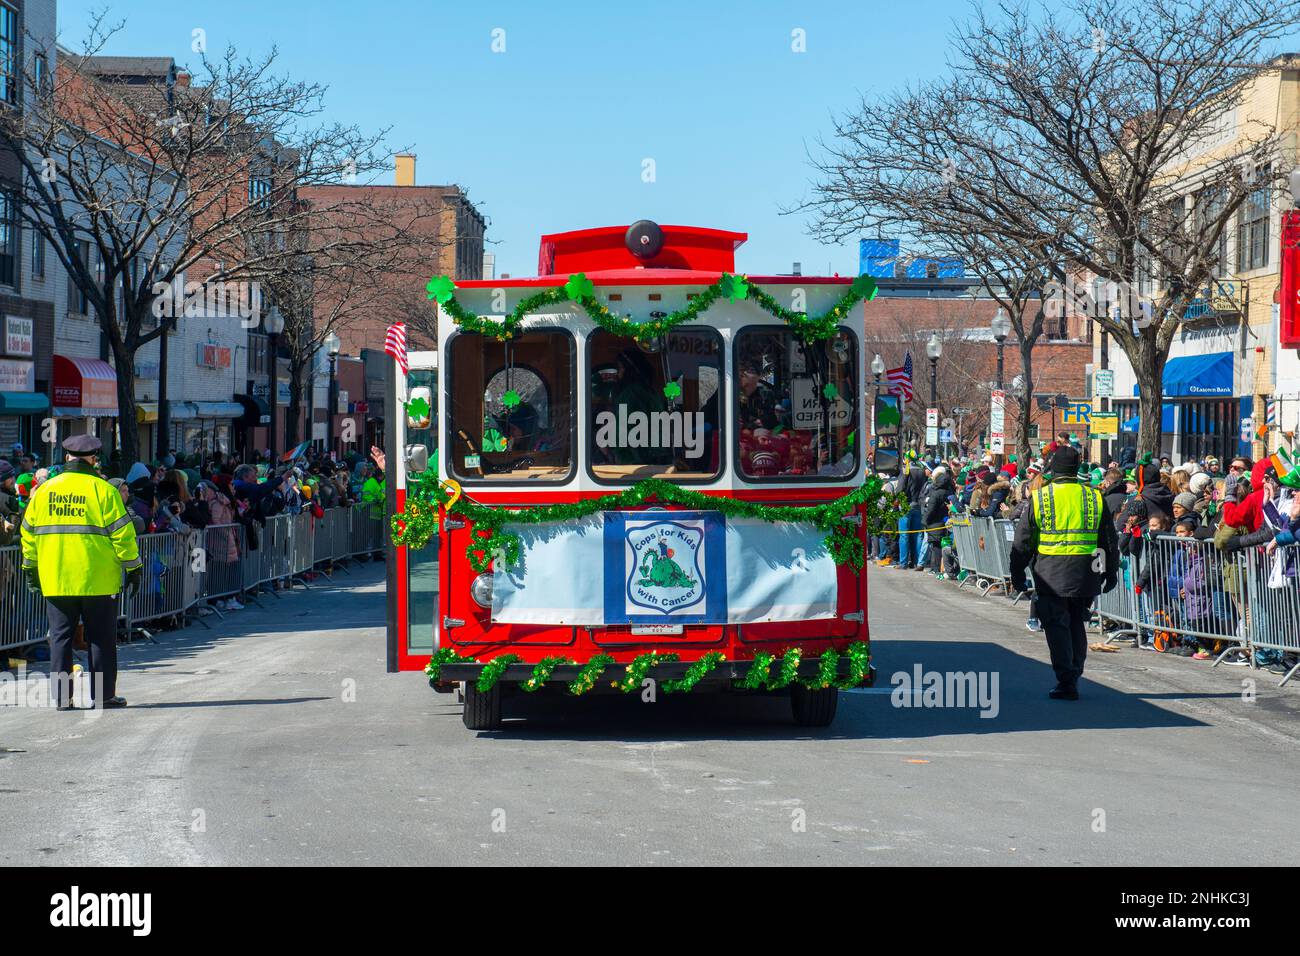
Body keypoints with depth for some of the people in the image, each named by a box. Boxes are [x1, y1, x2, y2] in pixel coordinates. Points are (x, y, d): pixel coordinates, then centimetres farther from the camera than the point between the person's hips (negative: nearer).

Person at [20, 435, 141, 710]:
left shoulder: (44, 490, 7)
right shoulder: (103, 490, -5)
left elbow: (29, 532, 13)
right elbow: (122, 533, -6)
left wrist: (30, 568, 23)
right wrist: (133, 568, 2)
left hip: (55, 581, 3)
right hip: (97, 580, -3)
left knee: (60, 636, 8)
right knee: (101, 638, 5)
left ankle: (62, 696, 6)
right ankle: (103, 695, 8)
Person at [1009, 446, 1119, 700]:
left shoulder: (1040, 498, -3)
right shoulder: (1095, 498, 5)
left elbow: (1022, 541, 1)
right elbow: (1110, 541, 11)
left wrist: (1017, 574, 10)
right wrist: (1111, 573, 21)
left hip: (1052, 575, -3)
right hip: (1085, 575, 3)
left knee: (1056, 626, 0)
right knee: (1077, 626, 15)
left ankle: (1066, 682, -7)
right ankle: (1074, 677, 19)